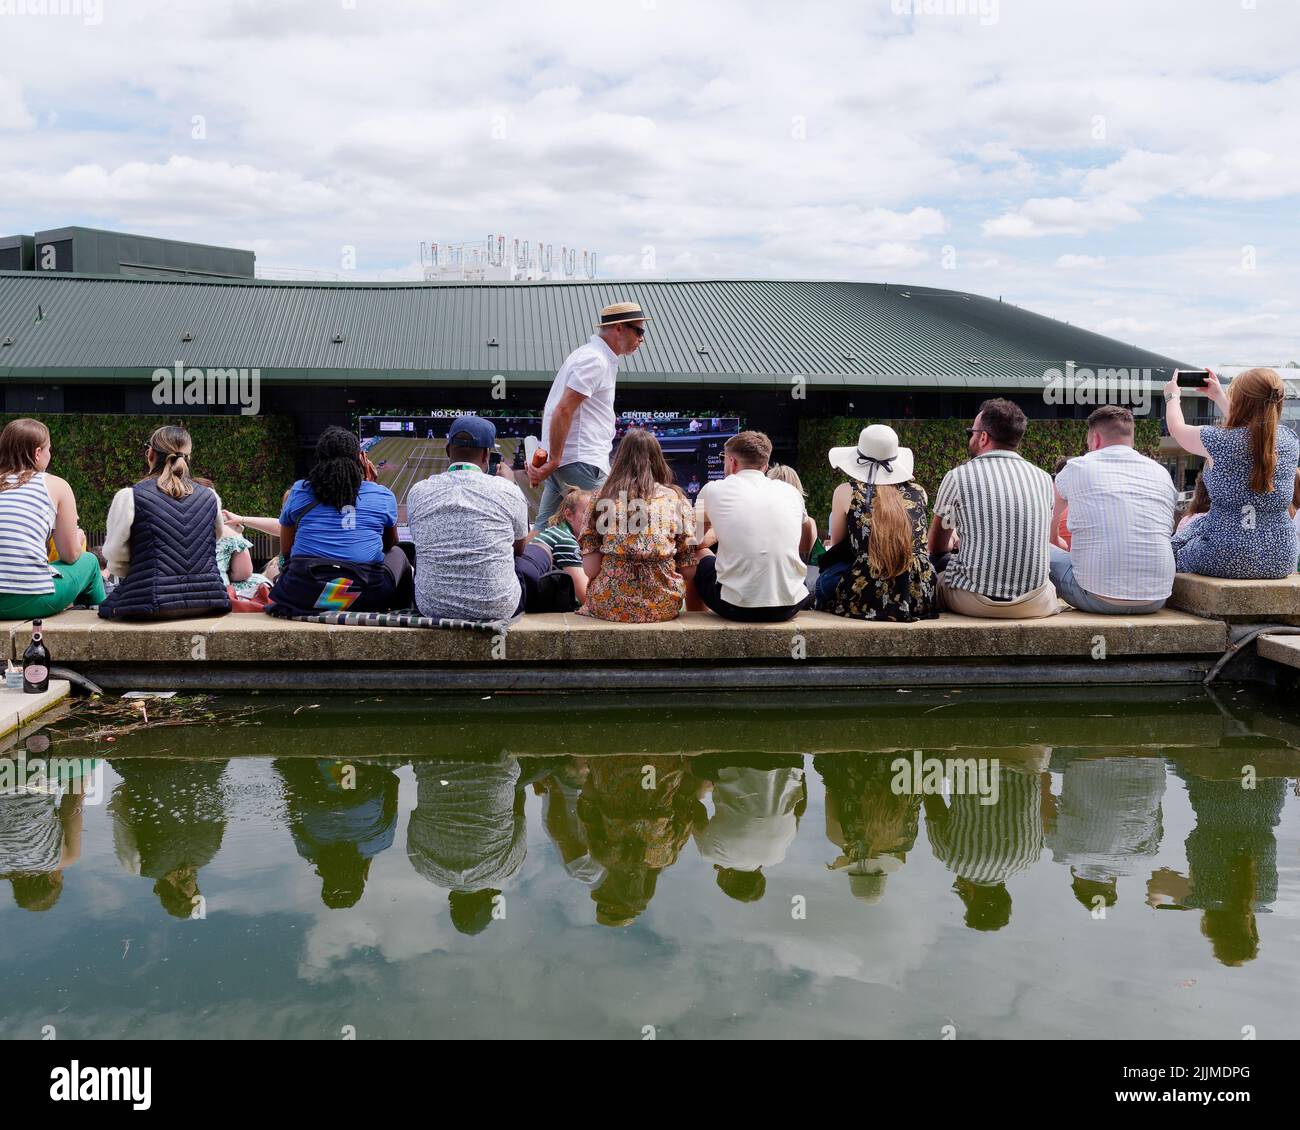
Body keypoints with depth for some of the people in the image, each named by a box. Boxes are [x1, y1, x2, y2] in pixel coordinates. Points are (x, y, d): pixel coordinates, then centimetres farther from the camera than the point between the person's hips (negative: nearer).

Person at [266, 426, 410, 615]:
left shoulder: (299, 491, 8)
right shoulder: (383, 495, 6)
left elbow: (286, 551, 18)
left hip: (302, 596, 1)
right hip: (366, 598, -1)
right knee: (398, 554, 30)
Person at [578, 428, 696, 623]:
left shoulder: (603, 498, 5)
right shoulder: (676, 499, 6)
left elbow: (590, 570, -1)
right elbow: (689, 572, 5)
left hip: (609, 605, 1)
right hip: (664, 606, -1)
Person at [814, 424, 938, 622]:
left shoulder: (846, 492, 2)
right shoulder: (917, 491, 10)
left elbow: (836, 544, 16)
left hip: (869, 600, -3)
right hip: (921, 599, 3)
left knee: (824, 579, 27)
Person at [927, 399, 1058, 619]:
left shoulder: (958, 476, -2)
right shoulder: (1043, 479, 7)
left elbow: (936, 547, 10)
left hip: (974, 602, -3)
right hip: (1034, 604, 3)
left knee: (937, 560, 20)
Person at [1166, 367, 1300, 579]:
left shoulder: (1221, 441, -17)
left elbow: (1176, 428, 3)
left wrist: (1172, 396, 22)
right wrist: (1219, 398, 31)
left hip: (1226, 560, -5)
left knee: (1175, 549, 25)